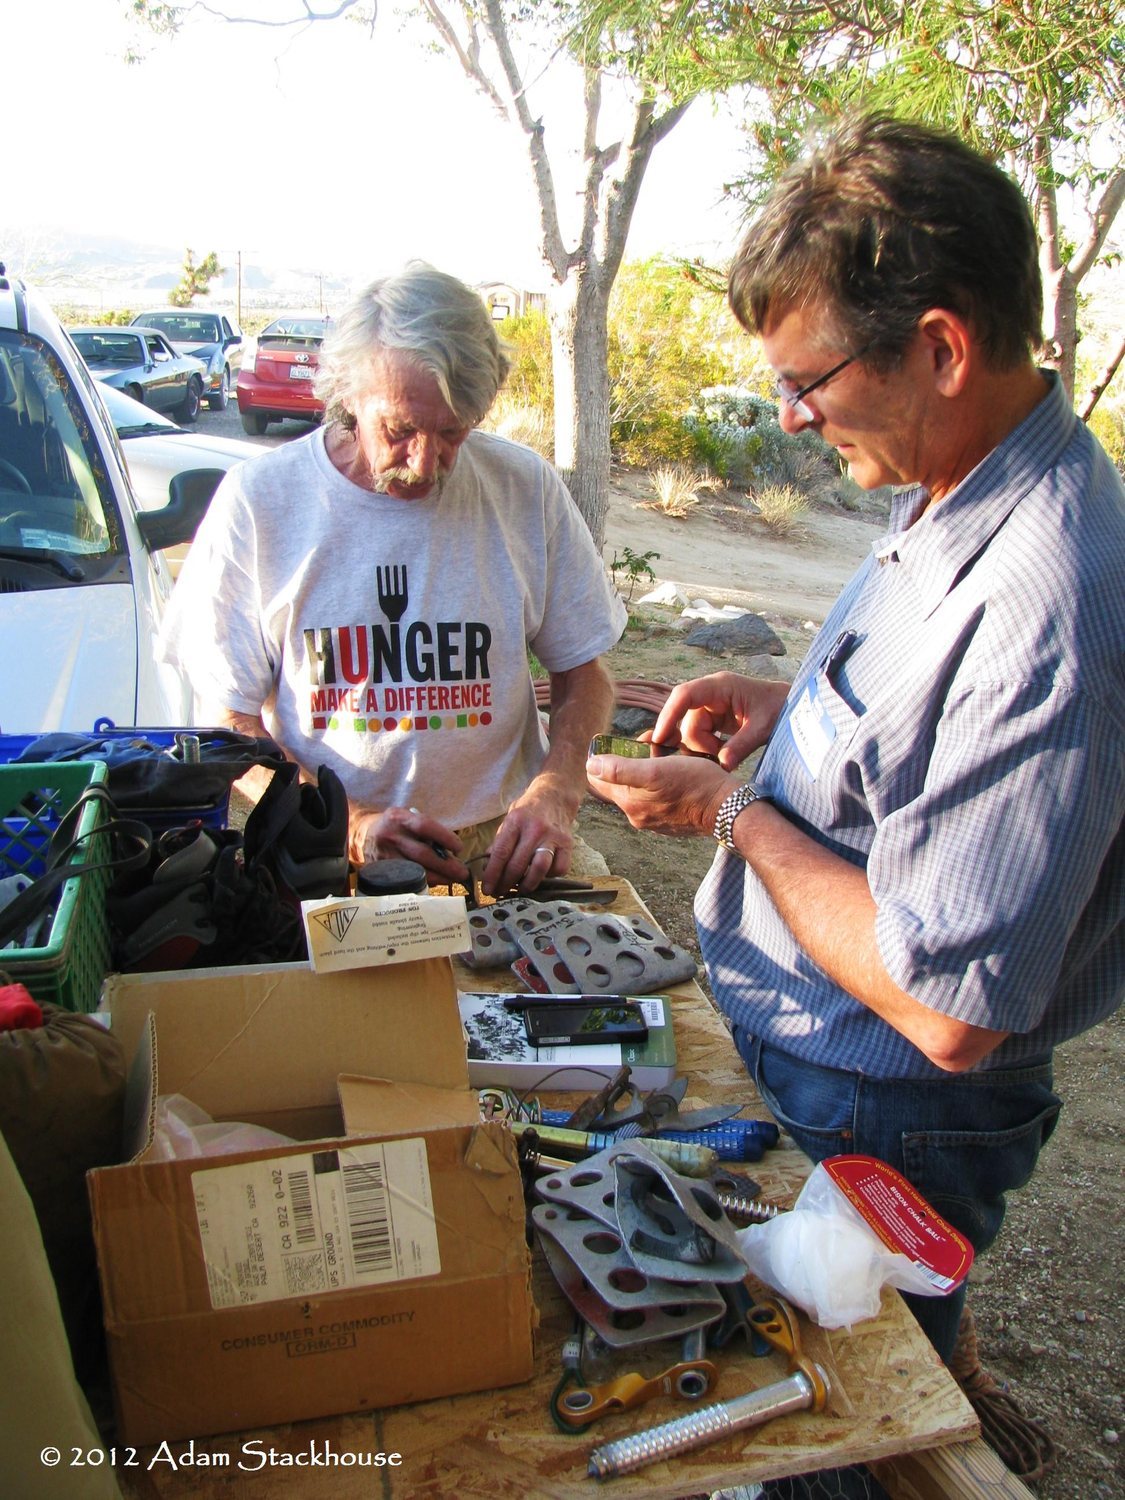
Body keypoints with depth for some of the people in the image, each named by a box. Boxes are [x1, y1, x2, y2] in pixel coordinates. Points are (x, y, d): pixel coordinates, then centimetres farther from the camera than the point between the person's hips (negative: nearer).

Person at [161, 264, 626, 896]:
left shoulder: (526, 486, 0)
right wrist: (348, 820, -17)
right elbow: (228, 716, -1)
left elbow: (583, 668, 9)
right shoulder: (258, 499, -5)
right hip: (322, 856, -1)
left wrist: (555, 791, -10)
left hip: (496, 846, 2)